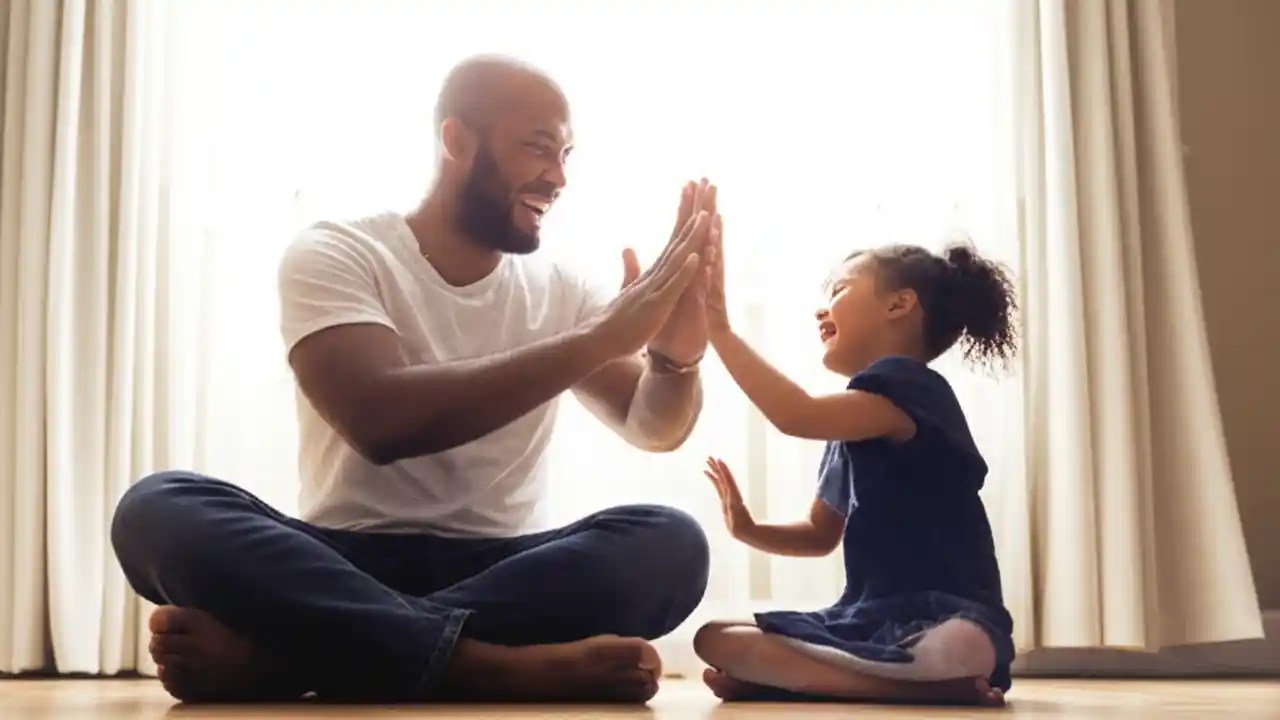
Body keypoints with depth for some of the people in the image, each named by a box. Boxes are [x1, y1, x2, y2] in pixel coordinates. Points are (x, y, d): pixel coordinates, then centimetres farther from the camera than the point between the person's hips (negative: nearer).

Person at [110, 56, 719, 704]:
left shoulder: (558, 289, 11)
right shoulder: (333, 255, -2)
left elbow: (654, 429, 9)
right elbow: (382, 421, -20)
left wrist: (674, 357, -15)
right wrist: (603, 337, -22)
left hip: (501, 573, 3)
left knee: (671, 544, -27)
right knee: (159, 509, -29)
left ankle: (277, 648, -32)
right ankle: (504, 667, -42)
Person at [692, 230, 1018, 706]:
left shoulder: (908, 384, -9)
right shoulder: (855, 423, 18)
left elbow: (798, 416, -26)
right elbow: (821, 535, 25)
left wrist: (719, 328, -22)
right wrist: (749, 530, 8)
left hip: (947, 621, -9)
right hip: (868, 620, 9)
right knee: (715, 640, -9)